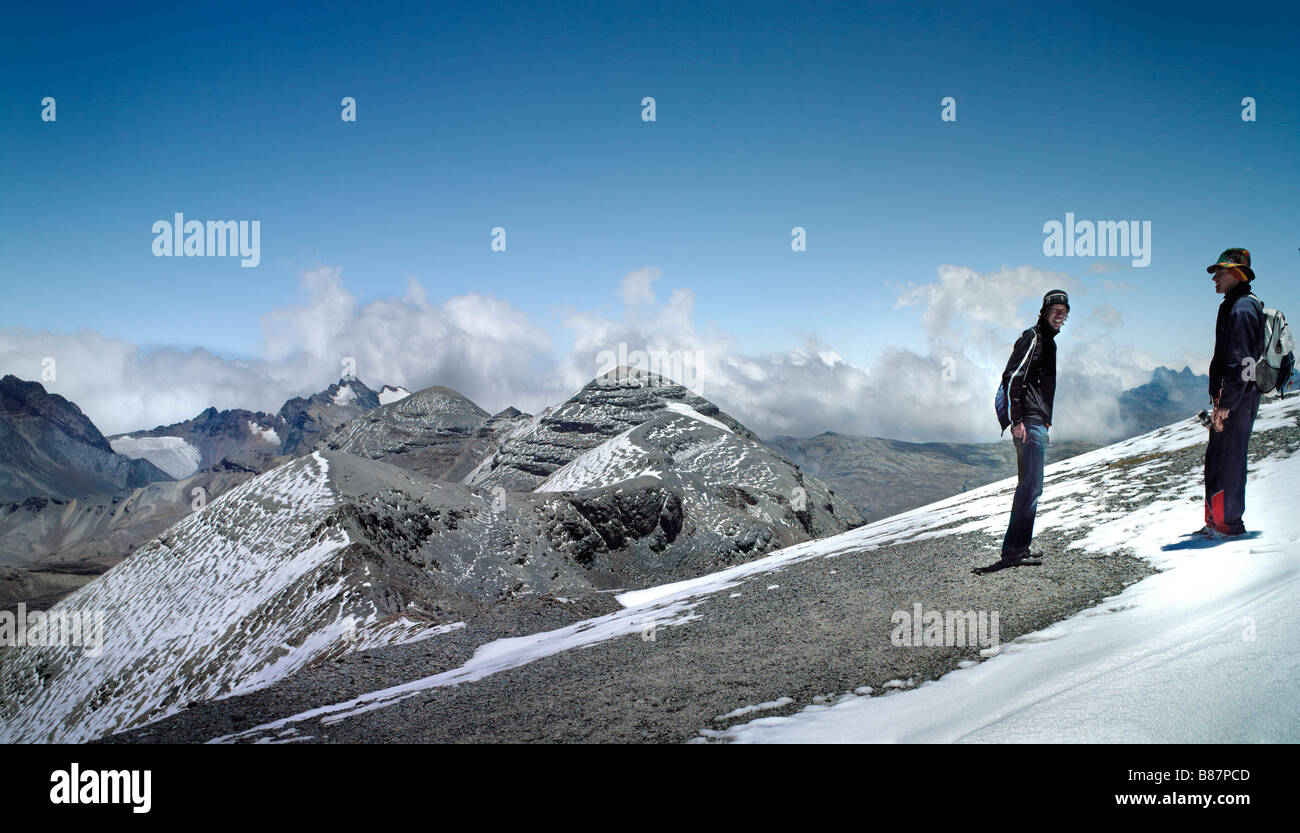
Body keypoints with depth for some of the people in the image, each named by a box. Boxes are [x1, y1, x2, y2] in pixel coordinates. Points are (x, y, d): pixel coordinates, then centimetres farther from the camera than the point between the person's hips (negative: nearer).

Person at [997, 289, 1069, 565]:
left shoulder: (1048, 341, 23)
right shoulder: (1033, 337, -7)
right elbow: (1011, 377, -17)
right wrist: (1016, 420, -22)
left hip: (1039, 422, 10)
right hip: (1029, 421, -10)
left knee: (1030, 485, 10)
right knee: (1031, 485, -13)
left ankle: (1016, 548, 15)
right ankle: (1014, 549, -12)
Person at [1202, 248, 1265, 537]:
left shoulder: (1242, 309, -15)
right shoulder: (1233, 307, 18)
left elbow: (1241, 362, -22)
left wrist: (1226, 404, -24)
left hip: (1237, 397, -11)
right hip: (1231, 398, 11)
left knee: (1227, 460, -5)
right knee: (1217, 459, 15)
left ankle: (1229, 523, 1)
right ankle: (1216, 521, 23)